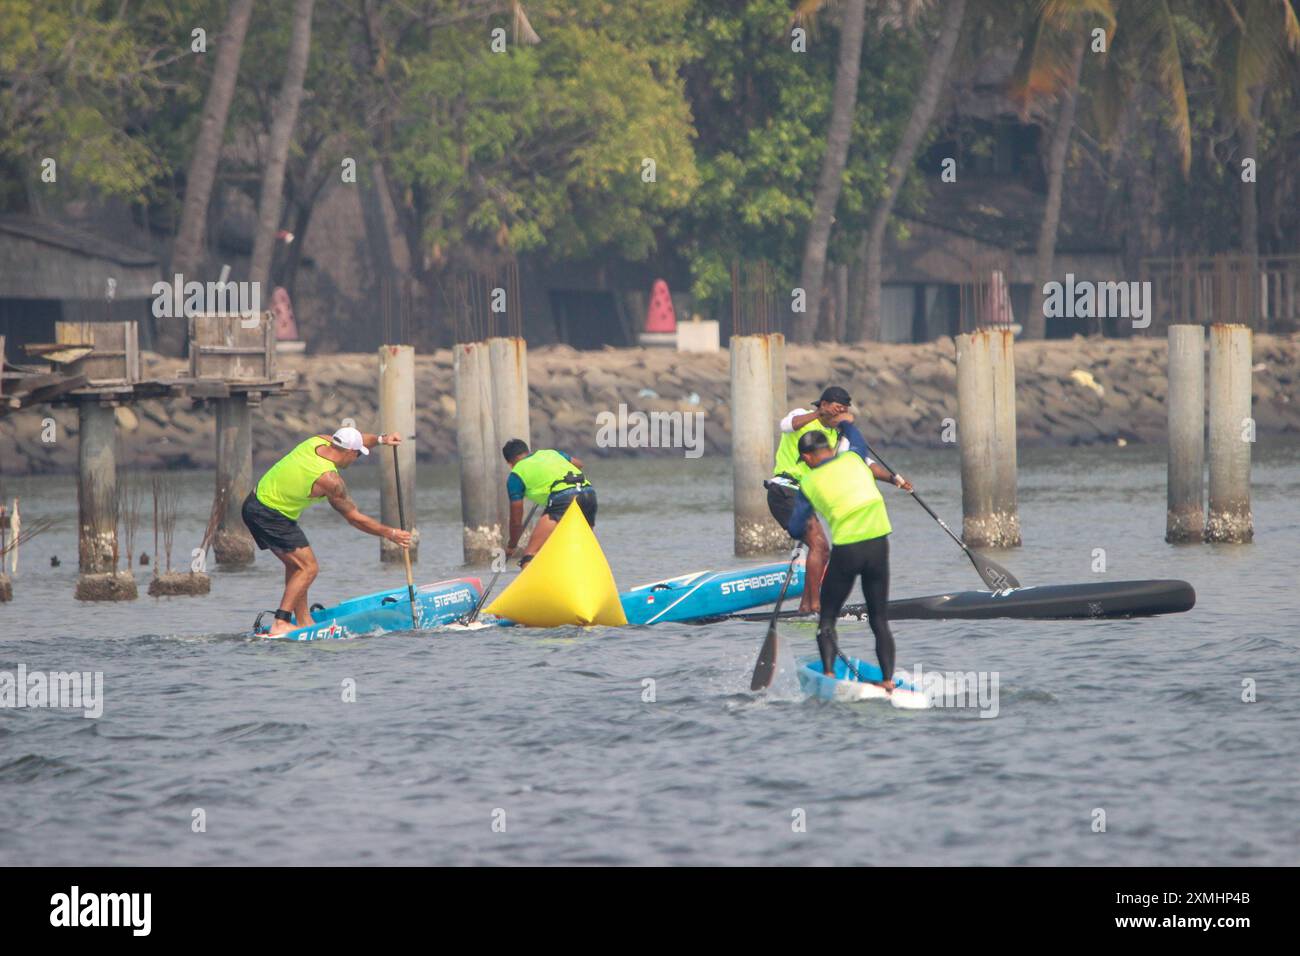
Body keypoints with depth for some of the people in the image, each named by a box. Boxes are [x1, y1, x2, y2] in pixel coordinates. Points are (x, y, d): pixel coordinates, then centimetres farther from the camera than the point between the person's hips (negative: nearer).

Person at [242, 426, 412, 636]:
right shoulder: (329, 479, -20)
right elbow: (355, 518, -12)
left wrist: (380, 439, 12)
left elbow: (352, 441, 23)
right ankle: (280, 624, -13)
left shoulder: (318, 441, 1)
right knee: (308, 568, -8)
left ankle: (304, 621, 20)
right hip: (271, 516, -9)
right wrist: (390, 534, -4)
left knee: (295, 565, 17)